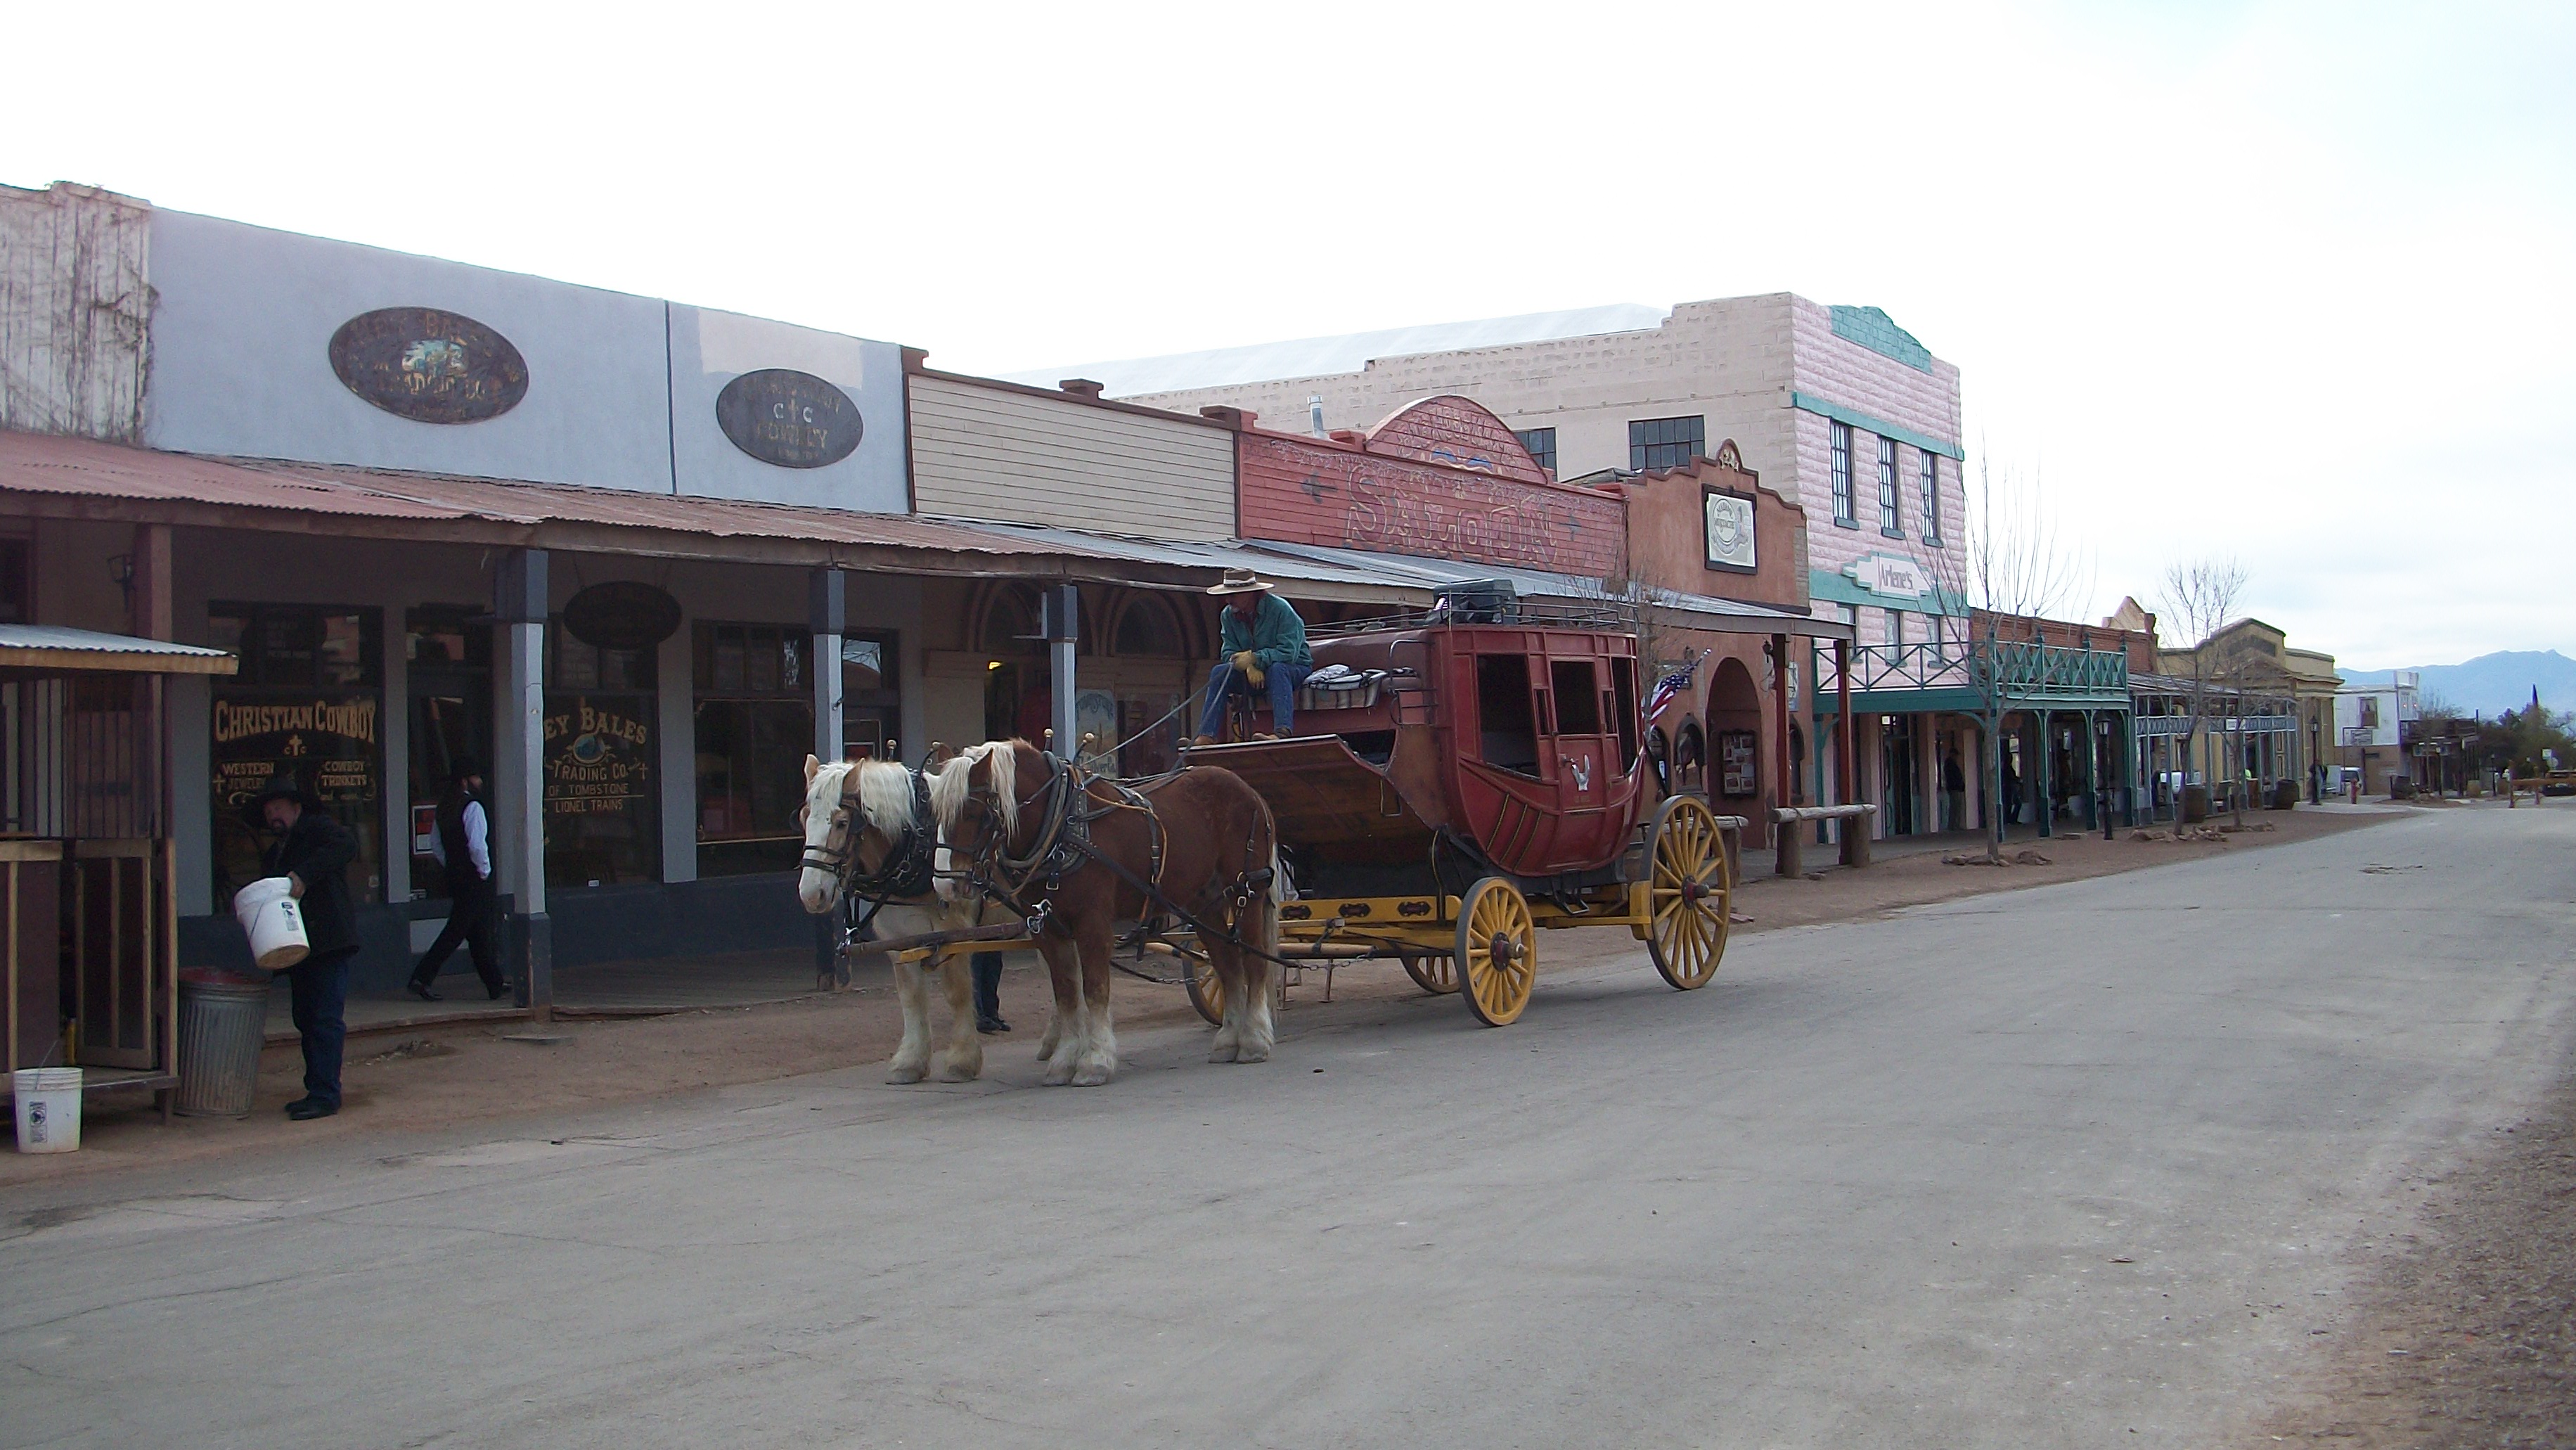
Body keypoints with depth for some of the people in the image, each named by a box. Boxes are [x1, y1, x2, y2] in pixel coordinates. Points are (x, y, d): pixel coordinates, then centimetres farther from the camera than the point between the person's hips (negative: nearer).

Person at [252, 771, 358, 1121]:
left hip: (329, 944, -9)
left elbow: (346, 845, -21)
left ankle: (325, 1095, -11)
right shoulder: (274, 854, 25)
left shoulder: (318, 828, 0)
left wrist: (304, 874, -28)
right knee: (306, 1020, 10)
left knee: (326, 1020, -10)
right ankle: (316, 1090, 16)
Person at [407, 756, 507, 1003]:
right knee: (456, 931, -5)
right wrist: (485, 870, -9)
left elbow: (435, 844, 17)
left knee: (479, 933, 14)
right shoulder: (472, 807, -15)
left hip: (455, 877, 9)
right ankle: (422, 978, -8)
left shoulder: (445, 807, 11)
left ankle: (494, 984, 21)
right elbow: (477, 845, -22)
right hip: (474, 881, -9)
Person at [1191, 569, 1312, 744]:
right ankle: (1207, 736, -26)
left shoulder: (1280, 609, -19)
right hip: (1253, 674, 5)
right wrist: (1250, 667, -26)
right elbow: (1229, 652, -5)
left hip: (1294, 667, -5)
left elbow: (1289, 652, -27)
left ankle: (1283, 732, -54)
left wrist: (1254, 658, -34)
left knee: (1277, 669, -38)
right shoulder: (1228, 615, -2)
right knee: (1219, 672, -18)